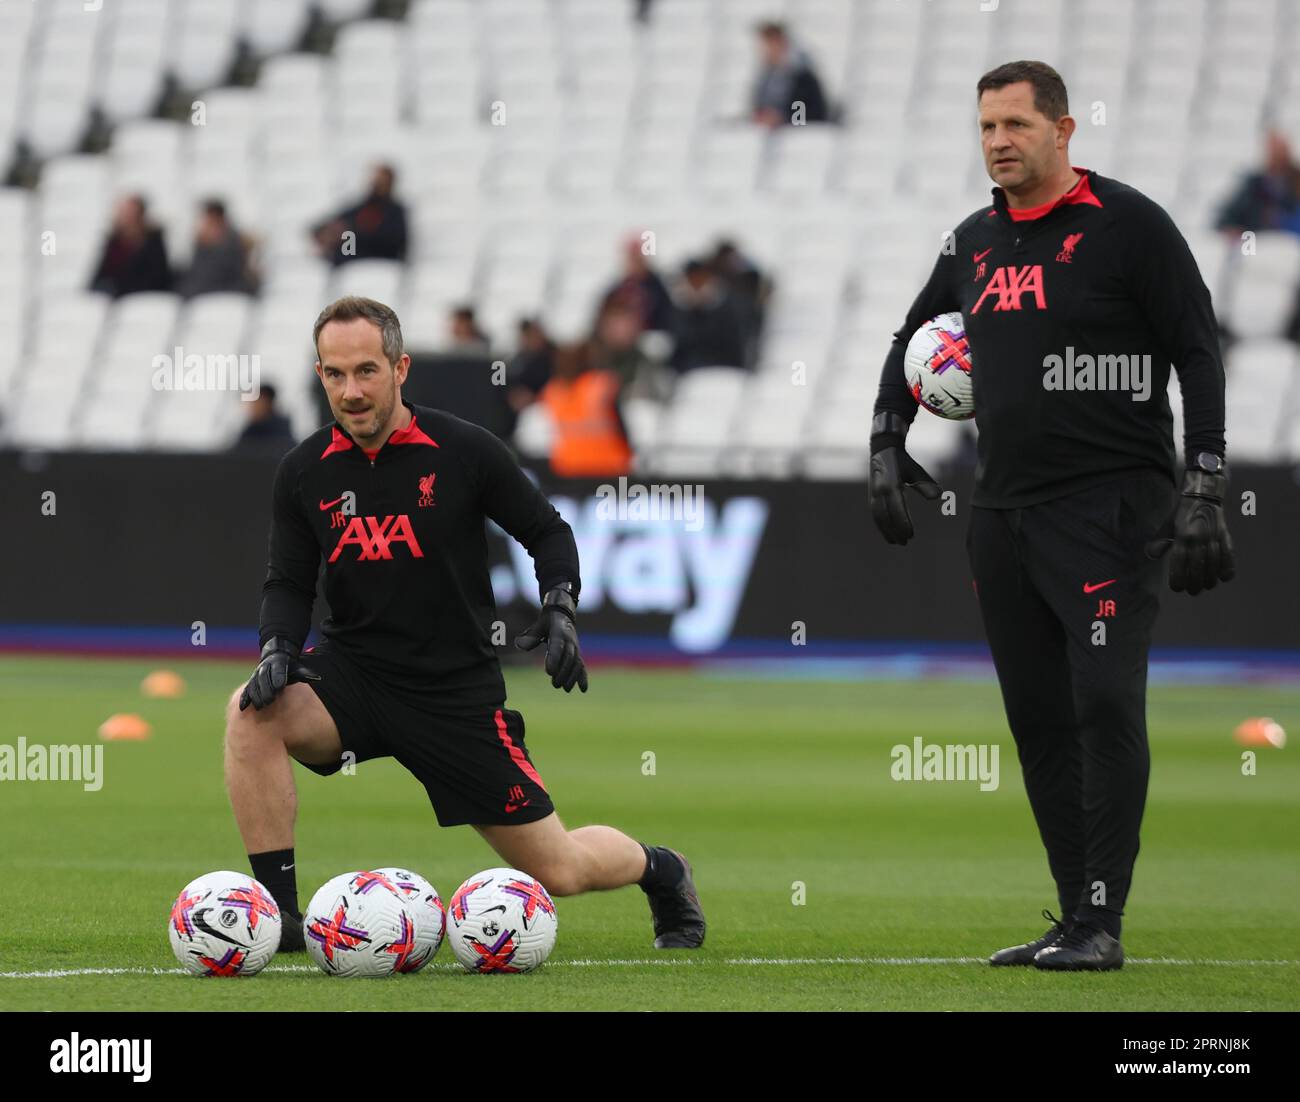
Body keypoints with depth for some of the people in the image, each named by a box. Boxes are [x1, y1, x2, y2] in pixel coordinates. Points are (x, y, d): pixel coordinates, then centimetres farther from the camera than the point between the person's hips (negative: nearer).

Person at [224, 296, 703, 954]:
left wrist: (560, 612, -13)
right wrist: (277, 650, -14)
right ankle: (277, 911, -20)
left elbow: (547, 532, 3)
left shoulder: (462, 451, -9)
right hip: (353, 672, 2)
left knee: (557, 870, 0)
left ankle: (658, 870, 37)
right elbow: (288, 582, 6)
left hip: (458, 690, -2)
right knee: (251, 714, -30)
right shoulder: (304, 472, -2)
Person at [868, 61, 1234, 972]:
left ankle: (1101, 924, -10)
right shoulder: (976, 242, 13)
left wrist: (1204, 494, -12)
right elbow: (910, 343, 29)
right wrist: (886, 449, 21)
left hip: (1109, 504, -7)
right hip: (1004, 512, 7)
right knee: (1038, 718, 6)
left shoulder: (1126, 225, -6)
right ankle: (1077, 915, 13)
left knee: (1106, 706, -13)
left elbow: (1198, 354, -7)